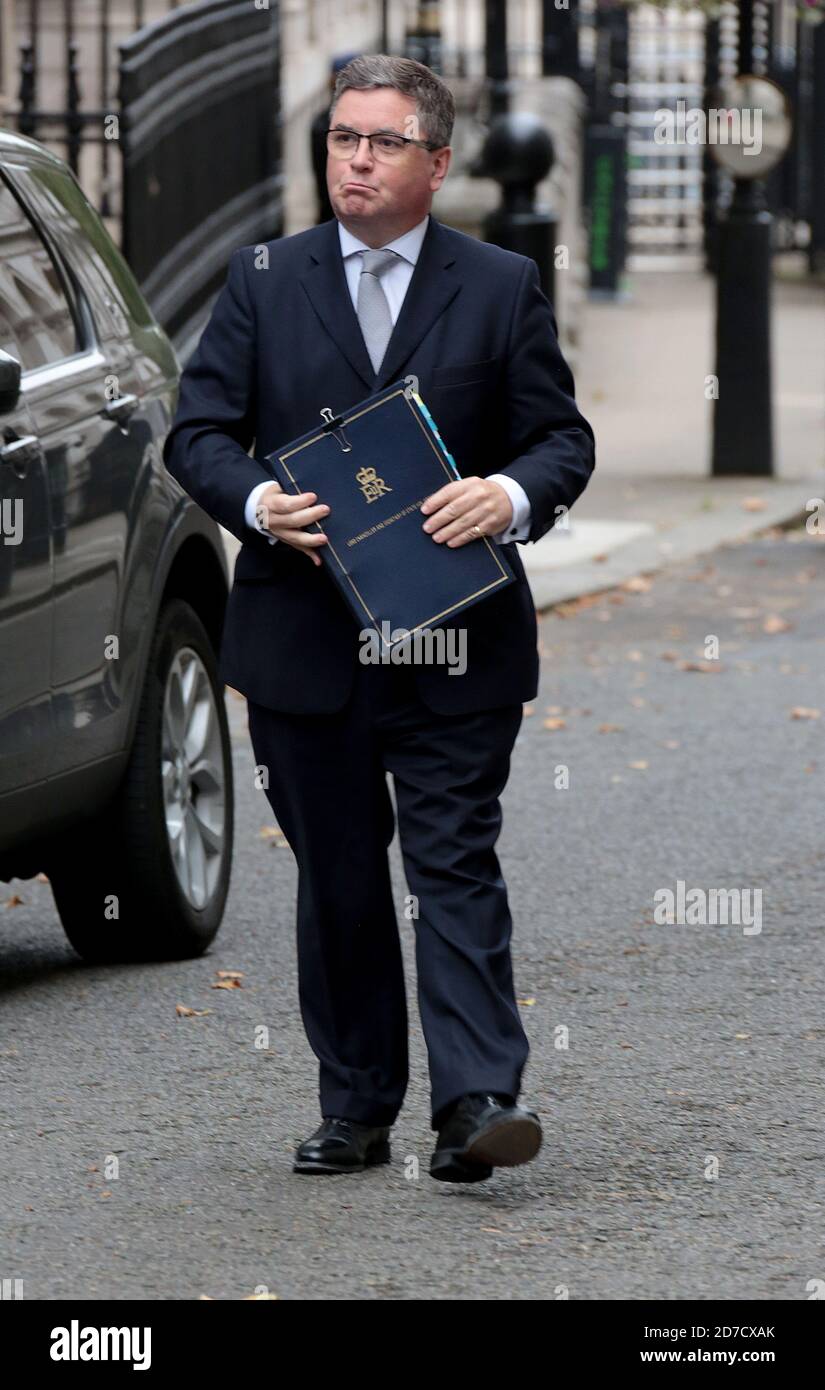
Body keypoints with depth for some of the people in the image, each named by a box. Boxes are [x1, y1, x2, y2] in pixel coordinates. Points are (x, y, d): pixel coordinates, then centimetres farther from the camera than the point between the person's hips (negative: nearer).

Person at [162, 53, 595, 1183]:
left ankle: (477, 1101, -14)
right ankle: (355, 1111, 15)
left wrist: (513, 495, -17)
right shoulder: (263, 280, 8)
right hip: (304, 635, 2)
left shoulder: (502, 288, 6)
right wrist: (256, 502, -15)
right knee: (337, 879, 8)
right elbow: (198, 430, 5)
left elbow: (564, 437, 5)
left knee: (455, 863, -9)